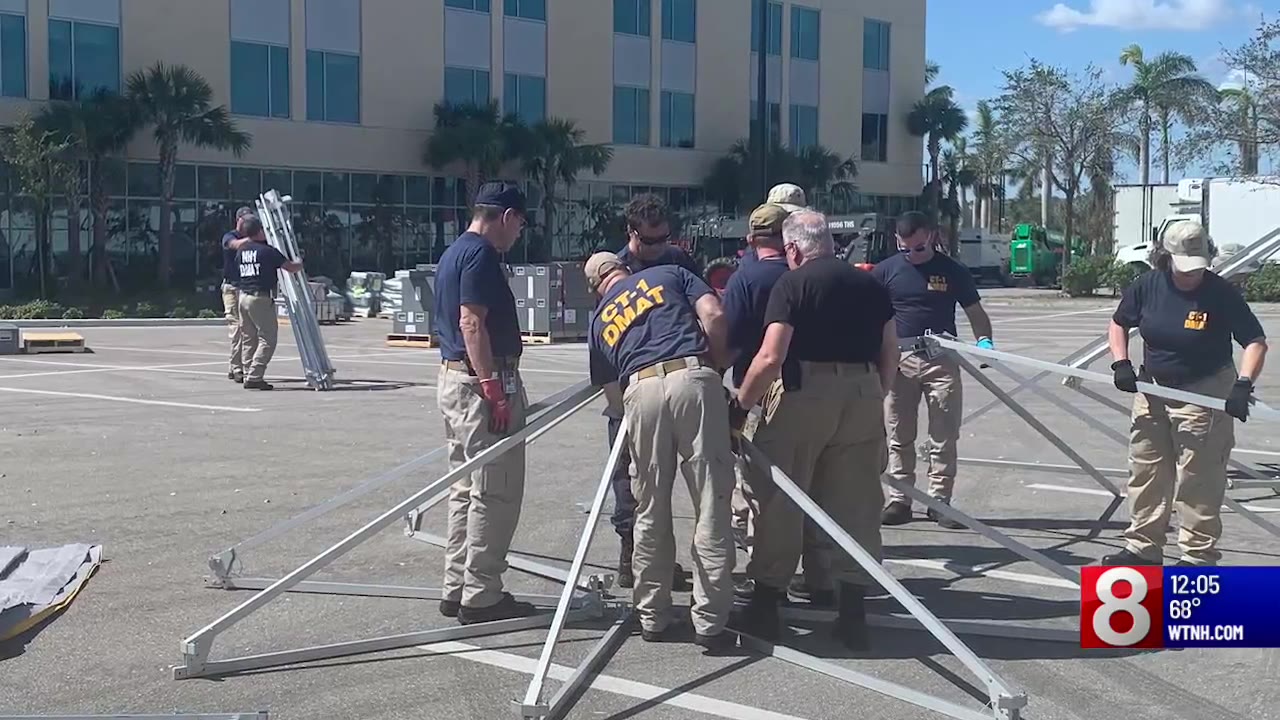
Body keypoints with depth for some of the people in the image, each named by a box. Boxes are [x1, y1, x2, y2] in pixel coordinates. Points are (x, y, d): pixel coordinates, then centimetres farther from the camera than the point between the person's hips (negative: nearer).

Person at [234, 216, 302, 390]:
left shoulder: (241, 251, 10)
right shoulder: (267, 251, -10)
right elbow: (291, 267, -5)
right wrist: (300, 263, 16)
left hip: (243, 296, 7)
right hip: (261, 298, -7)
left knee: (248, 339, 12)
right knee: (267, 339, -4)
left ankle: (249, 376, 12)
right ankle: (254, 377, -10)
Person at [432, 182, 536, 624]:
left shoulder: (453, 253, 18)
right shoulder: (481, 254, -13)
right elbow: (472, 323, -21)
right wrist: (494, 389, -22)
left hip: (453, 375, 11)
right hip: (483, 379, -11)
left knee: (466, 489, 14)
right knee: (495, 493, -5)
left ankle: (456, 590, 20)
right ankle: (481, 596, 0)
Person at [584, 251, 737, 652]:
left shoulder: (599, 319, 29)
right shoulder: (671, 274, 23)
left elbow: (609, 388, 27)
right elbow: (713, 314, 6)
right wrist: (717, 365, 16)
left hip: (641, 392, 2)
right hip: (694, 379, -2)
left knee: (650, 511, 14)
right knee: (711, 507, 1)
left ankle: (652, 619, 21)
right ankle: (710, 624, 3)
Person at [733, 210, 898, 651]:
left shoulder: (791, 284, -3)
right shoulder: (870, 284, 13)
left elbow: (770, 358, -13)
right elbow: (890, 354, 13)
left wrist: (741, 404, -3)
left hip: (803, 395, -4)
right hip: (862, 396, 5)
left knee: (779, 503, 7)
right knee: (855, 505, 10)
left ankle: (765, 605, 14)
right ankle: (852, 611, 12)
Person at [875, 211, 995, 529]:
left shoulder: (954, 272, 2)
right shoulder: (886, 270, 3)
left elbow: (976, 312, 7)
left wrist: (984, 341, -12)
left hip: (942, 360, -1)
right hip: (899, 359, 1)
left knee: (944, 437, 2)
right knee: (899, 436, 6)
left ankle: (940, 501, 10)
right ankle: (899, 500, 14)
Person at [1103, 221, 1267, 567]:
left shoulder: (1222, 293, -16)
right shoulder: (1148, 286, -5)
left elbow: (1256, 342, -16)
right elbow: (1118, 324, 10)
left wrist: (1243, 385, -30)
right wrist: (1121, 363, -6)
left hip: (1203, 395, -5)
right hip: (1152, 391, 5)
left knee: (1198, 481, -2)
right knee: (1145, 472, 12)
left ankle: (1199, 556, 9)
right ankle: (1143, 548, 24)